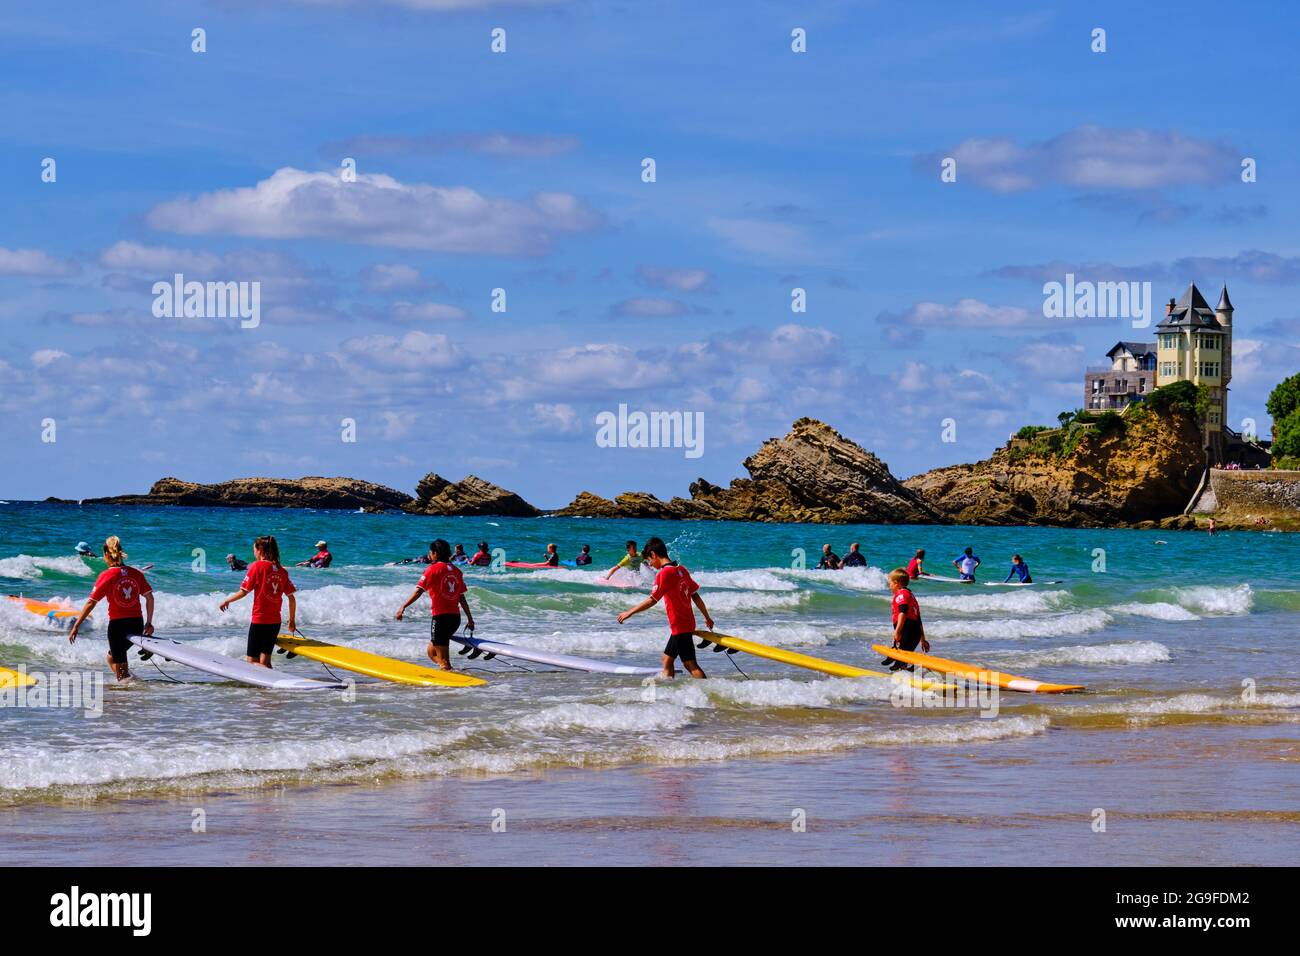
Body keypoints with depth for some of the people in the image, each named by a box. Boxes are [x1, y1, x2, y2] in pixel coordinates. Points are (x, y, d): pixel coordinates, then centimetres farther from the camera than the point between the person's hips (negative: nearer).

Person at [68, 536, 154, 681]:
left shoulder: (106, 575, -10)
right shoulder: (136, 573, 3)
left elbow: (91, 603, -11)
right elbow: (149, 598, 4)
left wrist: (75, 627, -7)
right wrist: (149, 623, 15)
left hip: (117, 624, -5)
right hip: (137, 624, 5)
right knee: (112, 657, 26)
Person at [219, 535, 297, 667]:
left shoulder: (257, 566, -9)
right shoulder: (282, 570, 5)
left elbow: (243, 592, -9)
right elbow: (292, 599, 7)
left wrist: (226, 601, 8)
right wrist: (292, 621, 19)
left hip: (259, 621, -6)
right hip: (275, 622, 6)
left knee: (252, 661, -1)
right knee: (265, 662, 15)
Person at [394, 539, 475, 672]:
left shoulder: (433, 569, -6)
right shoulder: (456, 571, 11)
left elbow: (418, 591, -13)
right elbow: (462, 598, 12)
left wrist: (403, 607, -13)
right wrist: (470, 619, 18)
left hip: (440, 616, -7)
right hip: (455, 616, 7)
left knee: (442, 660, -1)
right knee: (431, 651, 22)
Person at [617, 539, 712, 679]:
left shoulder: (664, 574, -16)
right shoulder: (681, 570, 8)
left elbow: (652, 600, -20)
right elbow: (696, 596, 14)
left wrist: (629, 612, -13)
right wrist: (707, 617, 23)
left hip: (679, 626, -9)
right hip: (688, 623, 9)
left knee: (690, 664, -8)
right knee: (667, 658, 16)